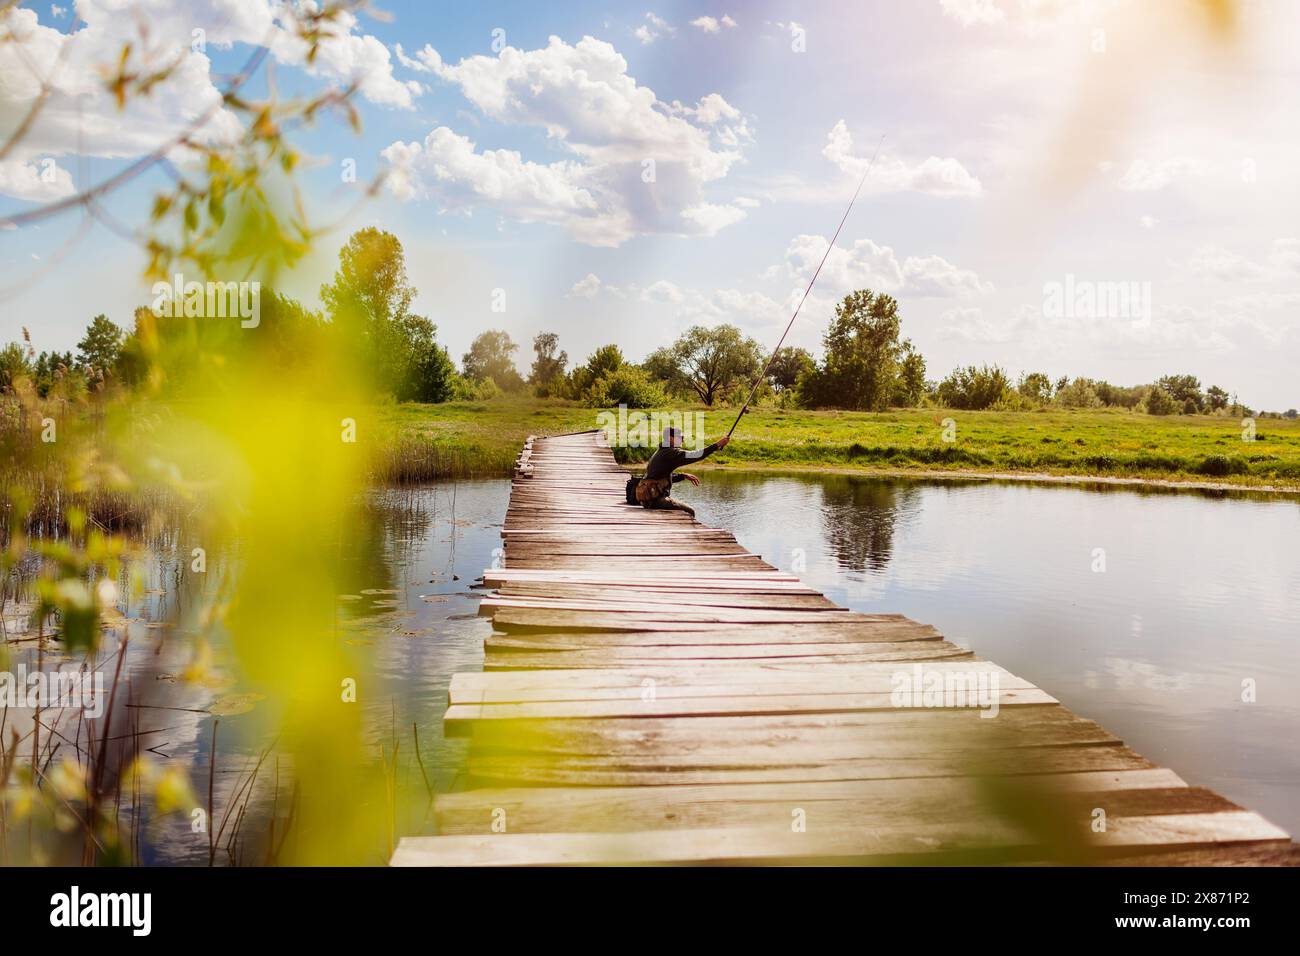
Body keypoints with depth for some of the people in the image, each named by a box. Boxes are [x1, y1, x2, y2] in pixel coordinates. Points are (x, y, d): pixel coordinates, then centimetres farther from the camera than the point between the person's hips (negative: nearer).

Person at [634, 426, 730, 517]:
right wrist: (717, 444, -15)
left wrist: (683, 476, 17)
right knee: (689, 512, -8)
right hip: (655, 498, -10)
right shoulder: (670, 453, -13)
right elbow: (696, 455, -19)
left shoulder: (660, 453, 18)